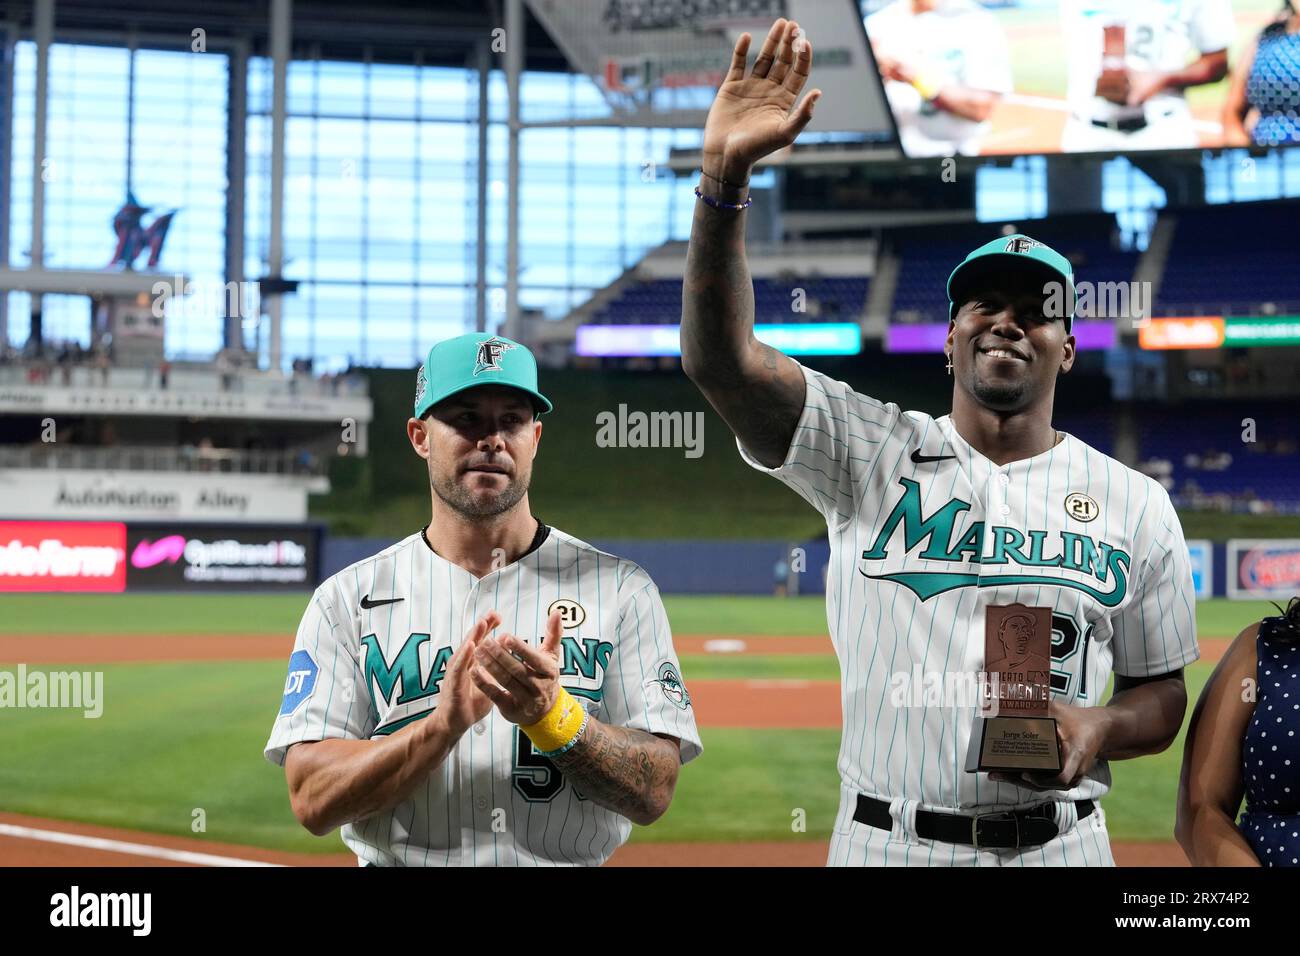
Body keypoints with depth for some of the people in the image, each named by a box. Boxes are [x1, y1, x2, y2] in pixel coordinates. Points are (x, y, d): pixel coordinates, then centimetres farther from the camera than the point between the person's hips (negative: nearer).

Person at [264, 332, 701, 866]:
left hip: (571, 861, 0)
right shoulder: (345, 600, 3)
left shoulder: (620, 590, 3)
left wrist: (551, 715, -19)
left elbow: (653, 793, -4)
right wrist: (445, 722, -19)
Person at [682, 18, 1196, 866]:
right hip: (883, 840, -1)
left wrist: (1100, 729, -11)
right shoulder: (870, 450, 0)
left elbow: (1162, 692, 12)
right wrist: (725, 174, -24)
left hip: (1057, 845, 1)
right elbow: (718, 360, -13)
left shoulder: (1135, 505, 6)